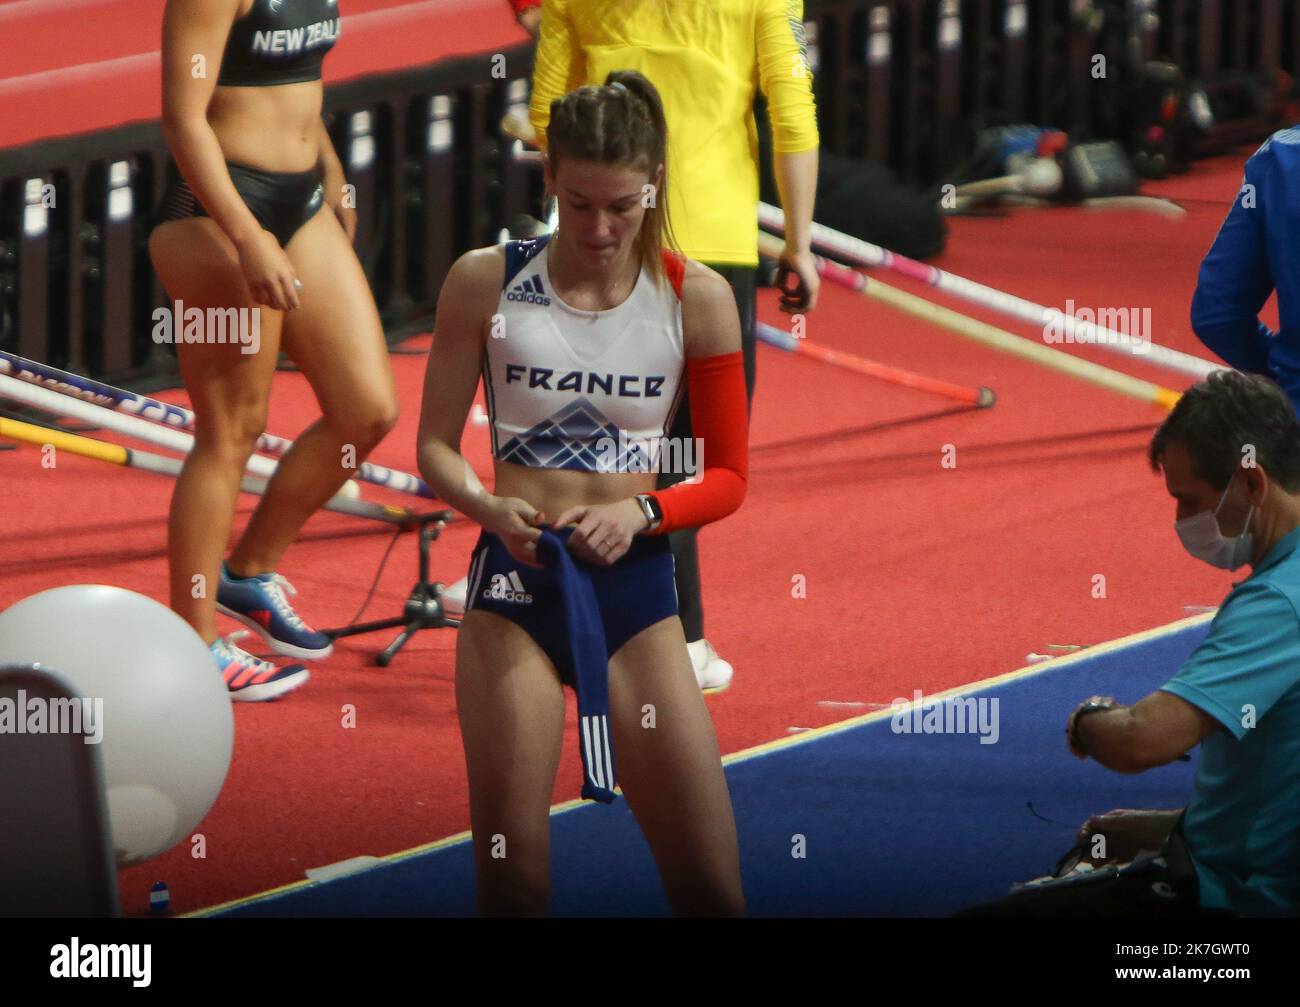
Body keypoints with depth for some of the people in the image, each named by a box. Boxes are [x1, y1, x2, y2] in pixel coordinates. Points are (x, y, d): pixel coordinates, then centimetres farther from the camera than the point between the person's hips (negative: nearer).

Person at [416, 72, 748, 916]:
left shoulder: (696, 299, -1)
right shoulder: (485, 282, -2)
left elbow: (728, 477, 5)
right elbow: (437, 443, 4)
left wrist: (641, 513, -14)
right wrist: (490, 509, -17)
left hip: (634, 586, 1)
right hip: (516, 584, -1)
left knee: (710, 884, -3)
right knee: (512, 879, -2)